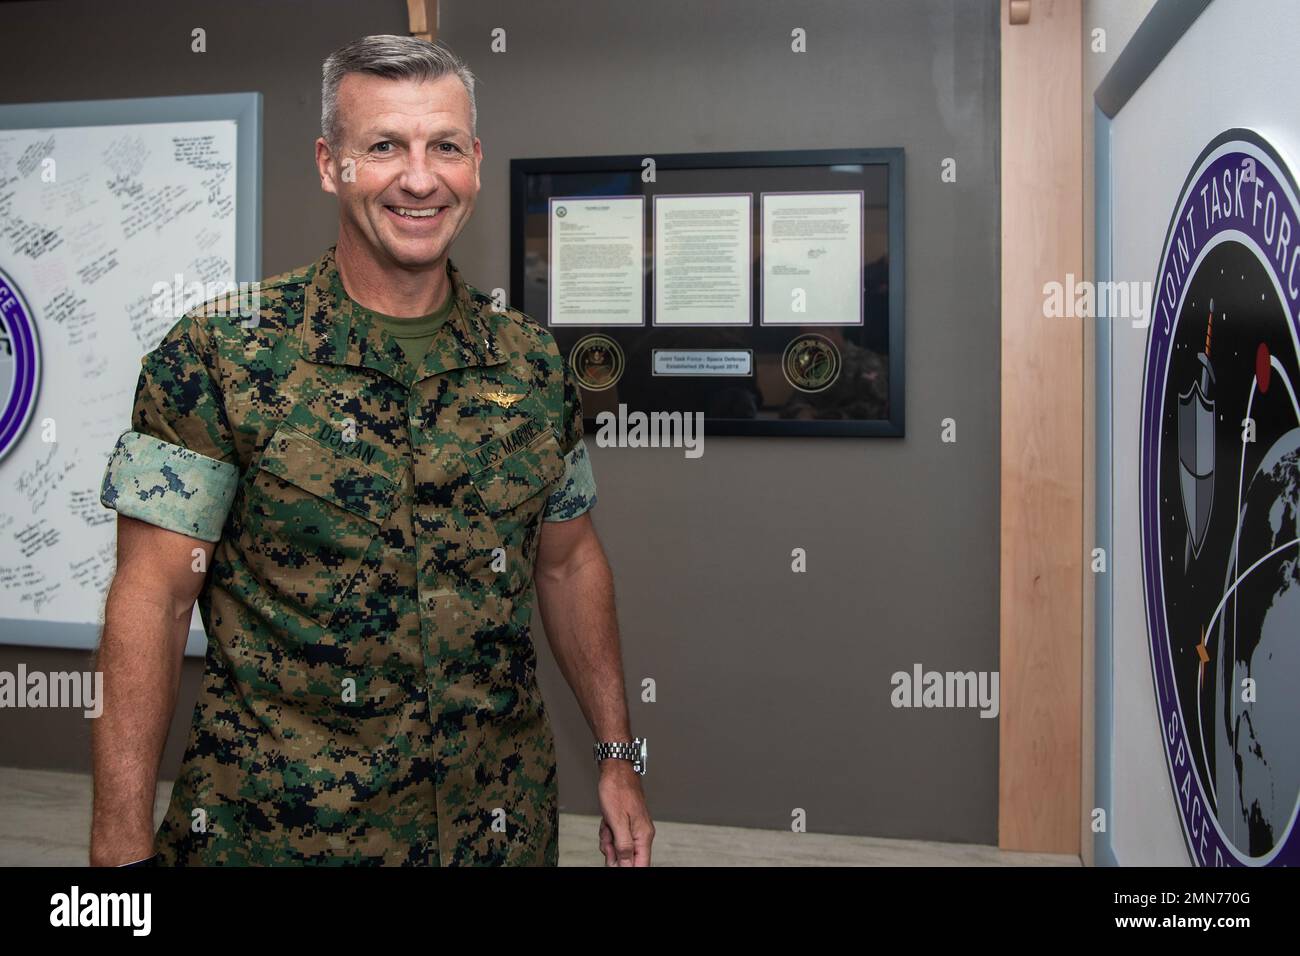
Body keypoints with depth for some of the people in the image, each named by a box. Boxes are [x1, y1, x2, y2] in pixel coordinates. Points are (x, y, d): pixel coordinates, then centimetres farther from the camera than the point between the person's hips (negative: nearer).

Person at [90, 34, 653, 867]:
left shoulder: (535, 366, 1)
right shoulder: (219, 356, -11)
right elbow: (154, 597, -12)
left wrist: (619, 755, 9)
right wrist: (123, 848, -15)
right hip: (277, 826, -3)